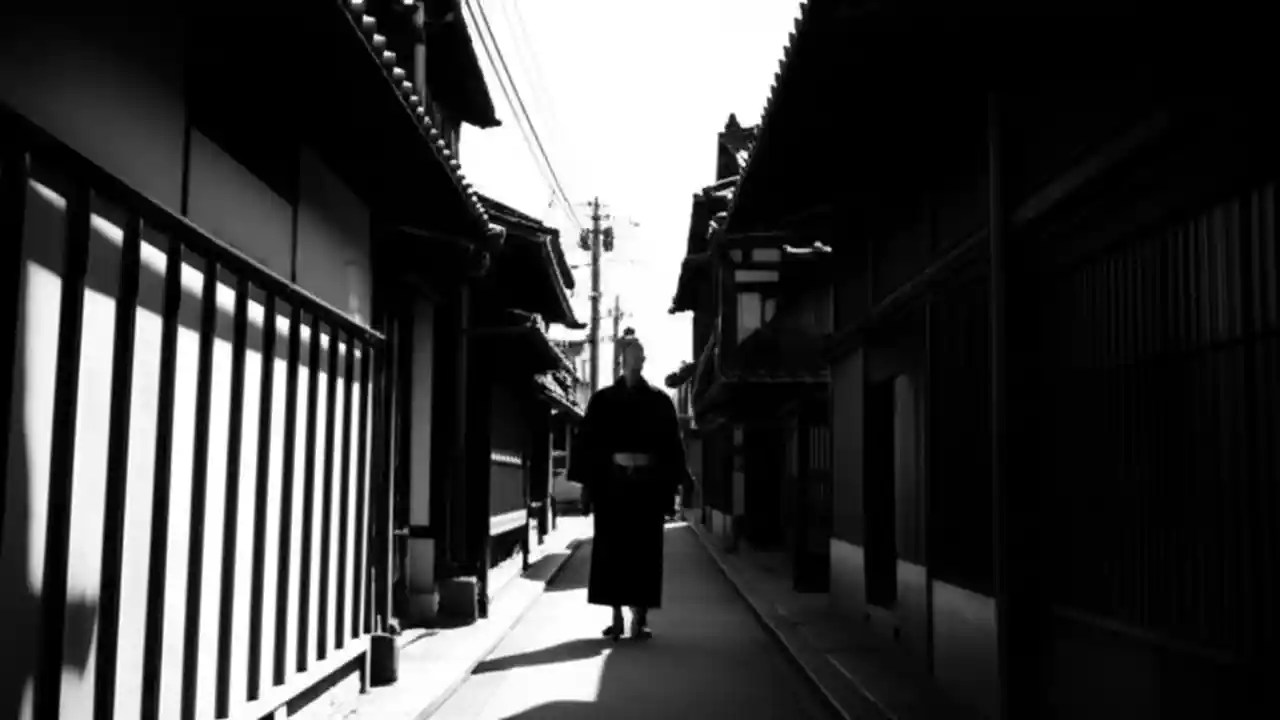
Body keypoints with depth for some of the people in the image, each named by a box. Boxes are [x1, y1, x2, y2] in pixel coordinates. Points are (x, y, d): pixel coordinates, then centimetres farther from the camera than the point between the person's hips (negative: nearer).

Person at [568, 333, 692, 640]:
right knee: (612, 548, 2)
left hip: (648, 484, 0)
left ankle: (639, 618, 5)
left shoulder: (659, 401, 5)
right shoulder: (603, 400, 4)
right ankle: (617, 616, 11)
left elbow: (671, 444, 3)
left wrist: (677, 483, -3)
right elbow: (589, 442, 2)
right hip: (611, 483, 0)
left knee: (644, 550, 0)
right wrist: (586, 484, -3)